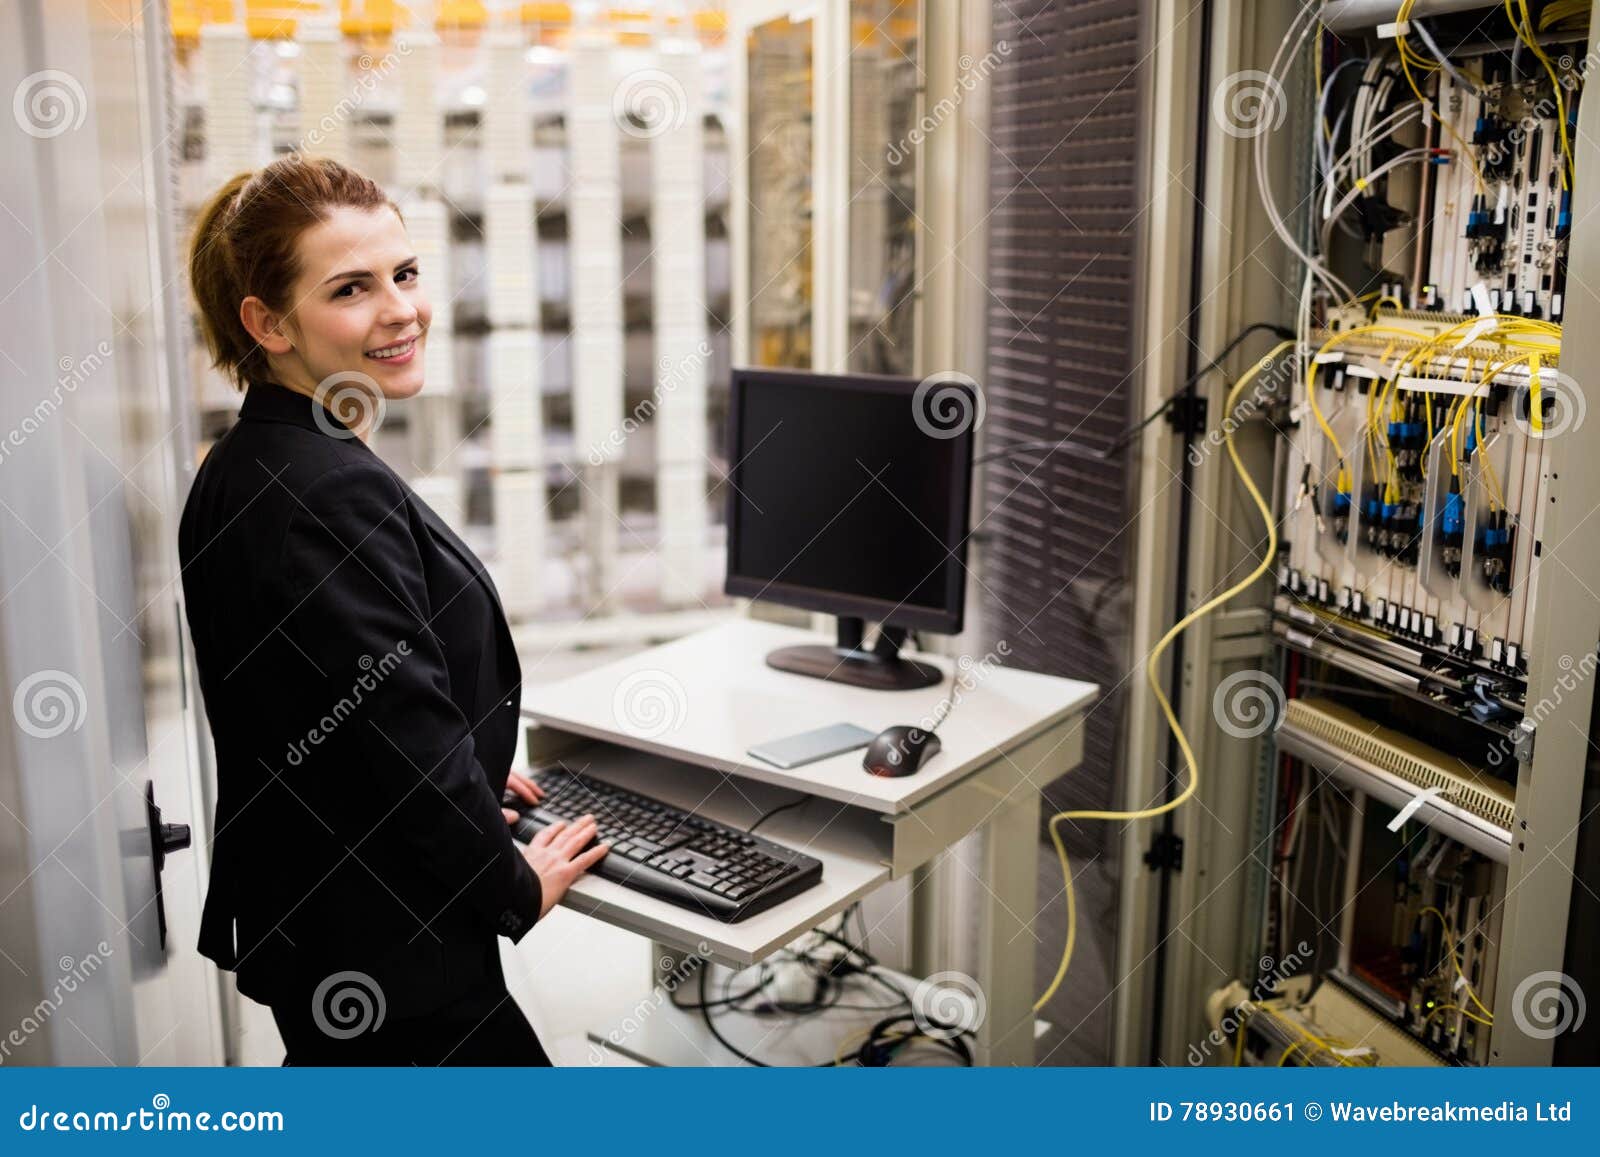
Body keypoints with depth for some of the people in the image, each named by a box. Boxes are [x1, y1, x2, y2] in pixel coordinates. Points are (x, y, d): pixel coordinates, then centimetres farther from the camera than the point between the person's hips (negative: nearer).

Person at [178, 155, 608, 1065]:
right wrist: (517, 885, -10)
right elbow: (399, 727, -24)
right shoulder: (333, 494, -26)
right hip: (381, 949, -10)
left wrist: (461, 776, 19)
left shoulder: (249, 469, 6)